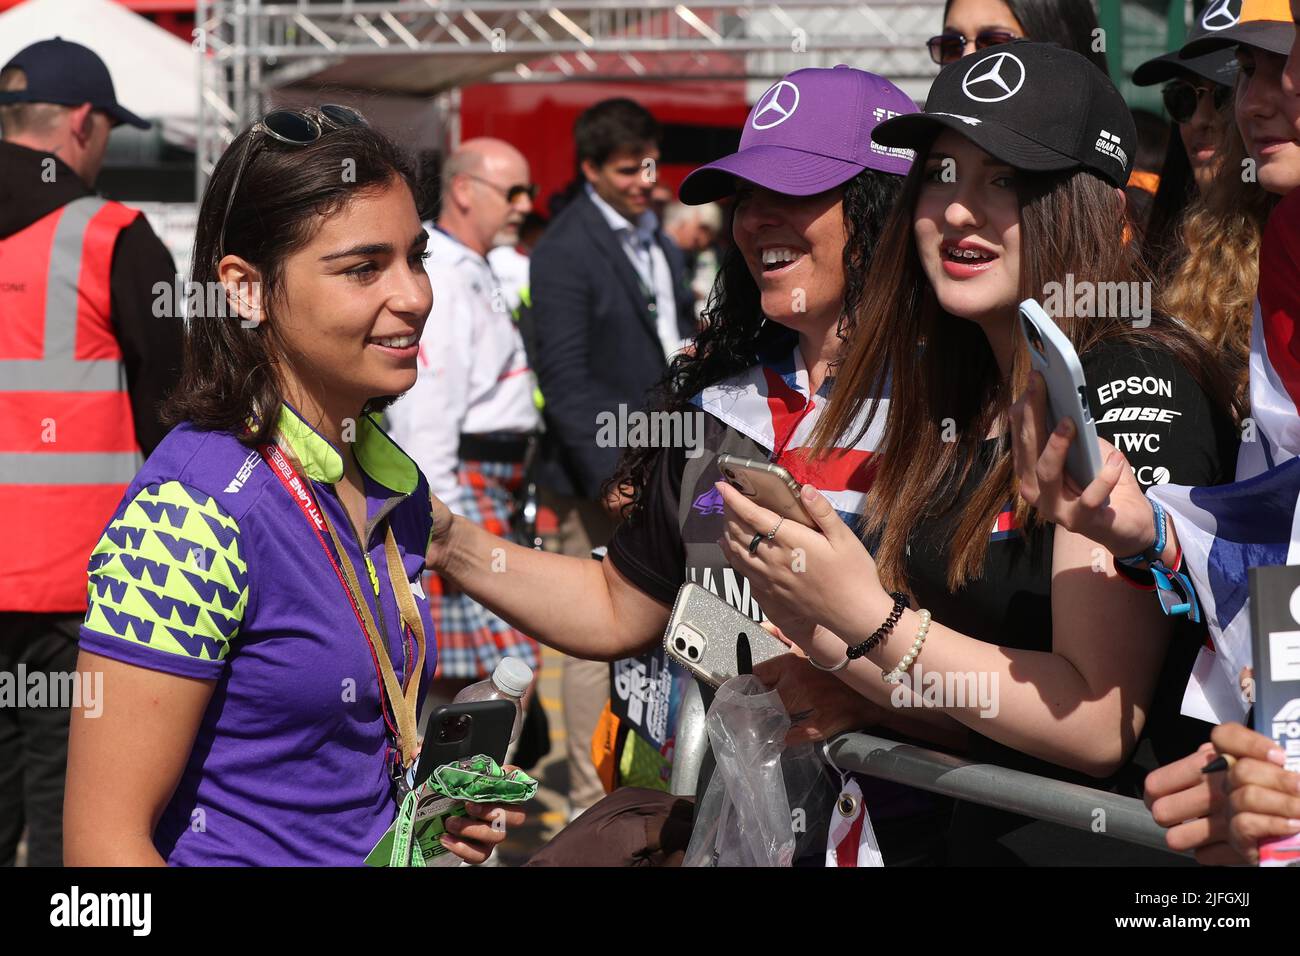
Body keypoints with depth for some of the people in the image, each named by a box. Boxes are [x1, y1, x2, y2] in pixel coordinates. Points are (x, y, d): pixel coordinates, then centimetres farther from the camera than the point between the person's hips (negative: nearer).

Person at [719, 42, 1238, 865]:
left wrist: (867, 616, -21)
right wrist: (816, 627, -1)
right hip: (984, 833, 7)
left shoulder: (1133, 388, -13)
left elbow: (1098, 725, -18)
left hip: (1106, 841, -7)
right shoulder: (965, 399, 11)